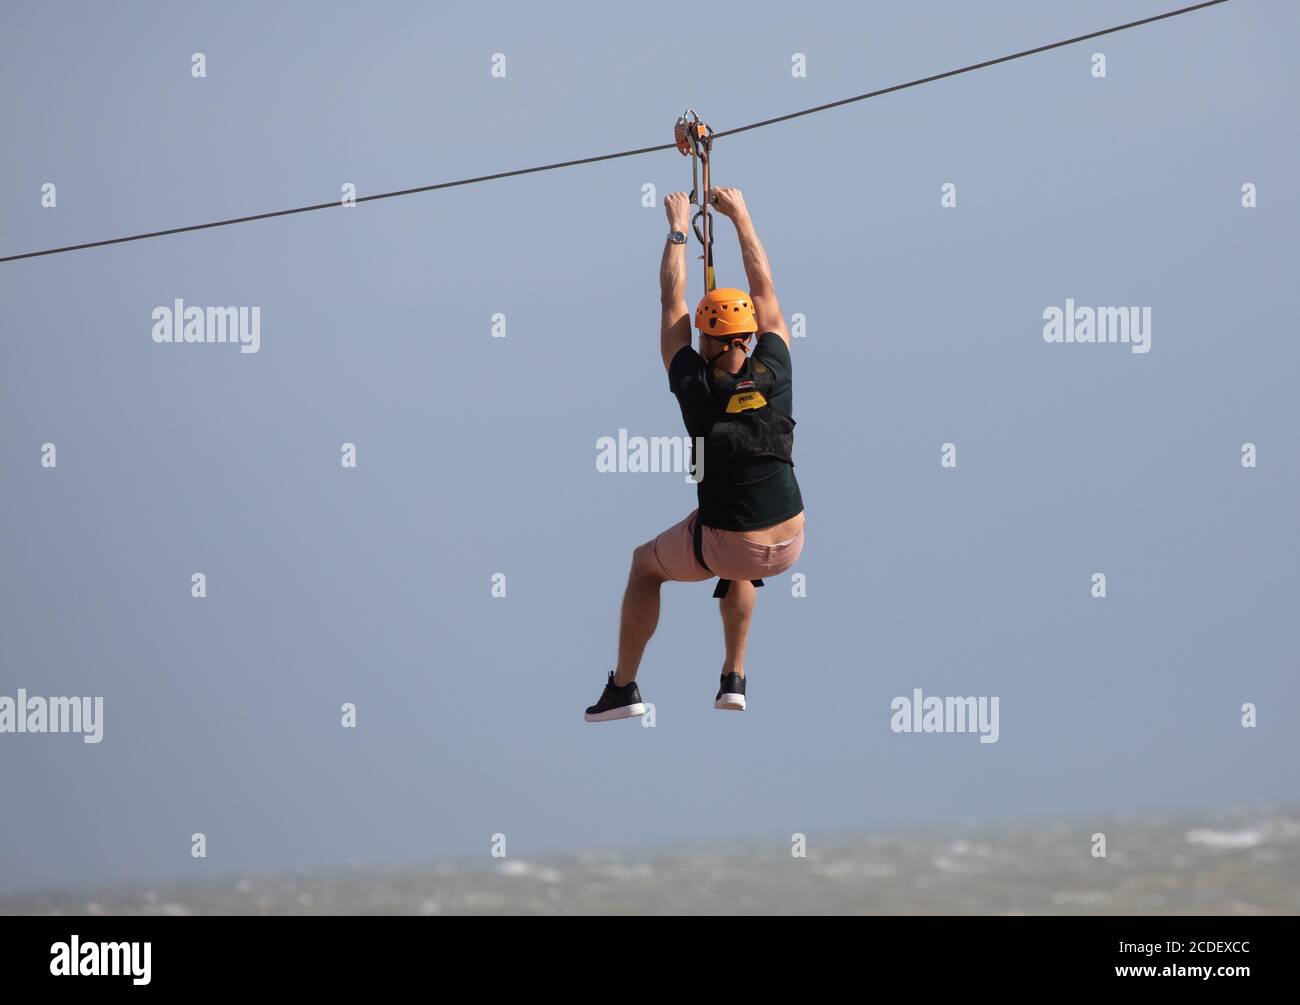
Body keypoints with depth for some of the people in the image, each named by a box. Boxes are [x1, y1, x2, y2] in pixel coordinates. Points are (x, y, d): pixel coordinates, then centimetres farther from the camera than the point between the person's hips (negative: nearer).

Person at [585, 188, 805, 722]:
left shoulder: (697, 388, -14)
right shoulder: (774, 375, -9)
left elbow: (672, 302, -3)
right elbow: (764, 292, 5)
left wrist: (678, 229, 7)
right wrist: (741, 216, 13)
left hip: (725, 546, -3)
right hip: (789, 547, 3)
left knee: (645, 564, 25)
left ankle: (623, 687, 23)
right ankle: (734, 679, 33)